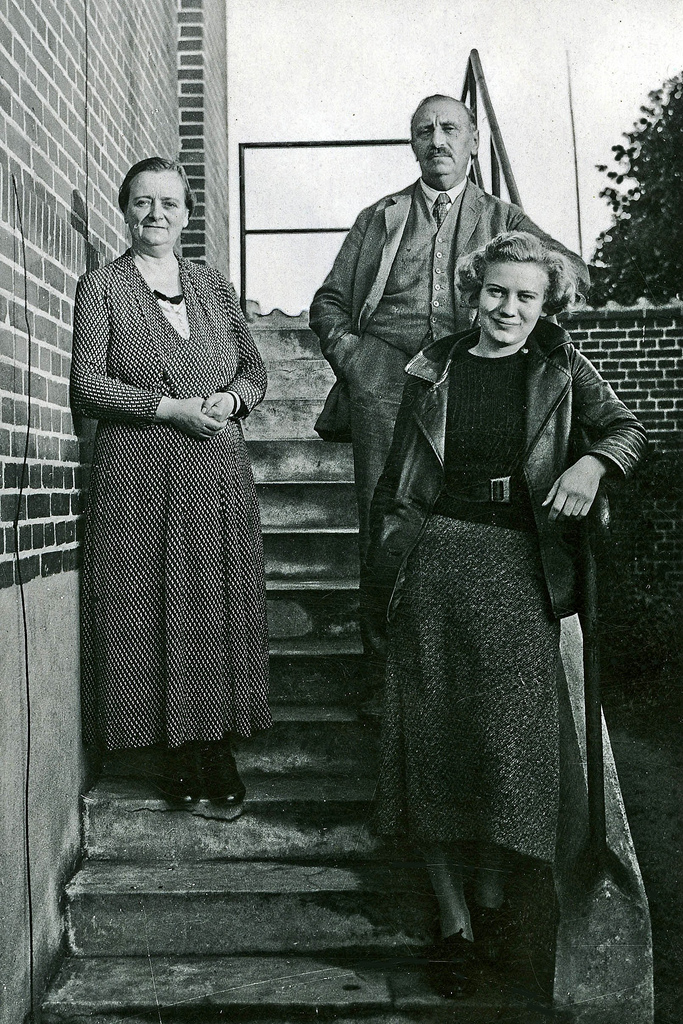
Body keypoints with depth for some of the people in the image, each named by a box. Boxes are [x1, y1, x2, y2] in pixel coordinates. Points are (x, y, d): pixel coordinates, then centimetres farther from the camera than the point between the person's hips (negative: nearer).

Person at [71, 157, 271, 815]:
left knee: (220, 609, 2)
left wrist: (230, 398, -5)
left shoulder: (214, 288, 15)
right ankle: (176, 754, 11)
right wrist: (171, 407, -13)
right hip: (137, 475, -3)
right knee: (150, 611, -2)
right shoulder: (100, 289, 5)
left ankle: (217, 751, 12)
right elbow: (86, 387, -4)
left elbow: (255, 370, 17)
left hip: (218, 471, 3)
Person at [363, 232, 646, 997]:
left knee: (507, 730, -4)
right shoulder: (434, 369, 10)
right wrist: (384, 573, 7)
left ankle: (491, 896, 20)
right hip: (435, 558, 1)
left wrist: (591, 463, -11)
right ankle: (455, 921, 11)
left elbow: (628, 428, 12)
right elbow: (395, 480, 12)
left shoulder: (558, 365, 10)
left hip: (520, 567, 0)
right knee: (432, 731, -1)